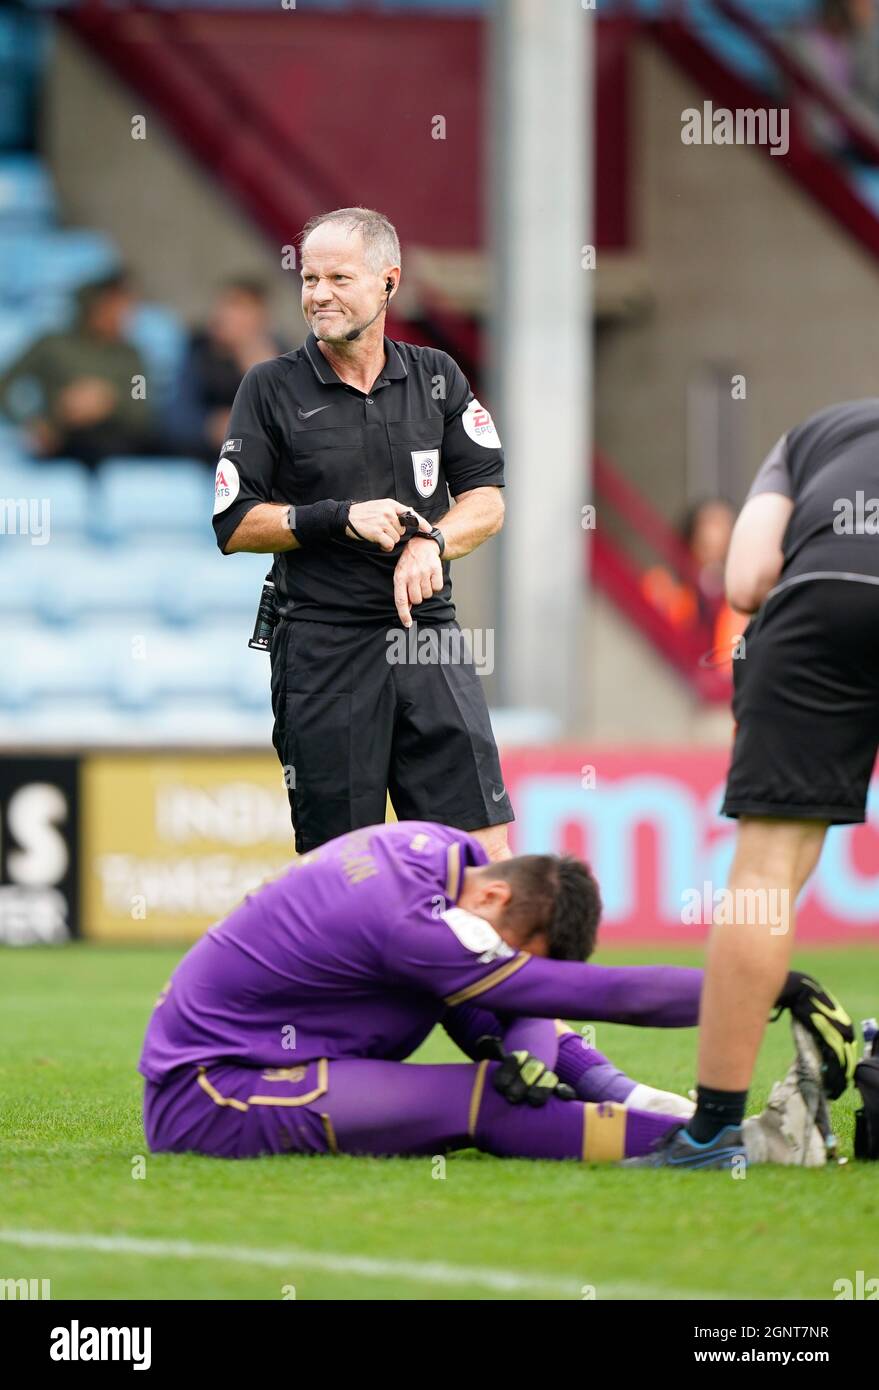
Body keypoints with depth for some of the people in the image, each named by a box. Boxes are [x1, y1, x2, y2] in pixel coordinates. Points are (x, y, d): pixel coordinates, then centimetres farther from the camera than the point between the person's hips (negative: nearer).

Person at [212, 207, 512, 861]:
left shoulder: (436, 377, 11)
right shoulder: (272, 389, 3)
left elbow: (488, 501, 7)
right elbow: (234, 526, 1)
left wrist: (431, 543, -12)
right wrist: (340, 518, -12)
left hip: (429, 637, 2)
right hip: (323, 652, -2)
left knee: (484, 853, -5)